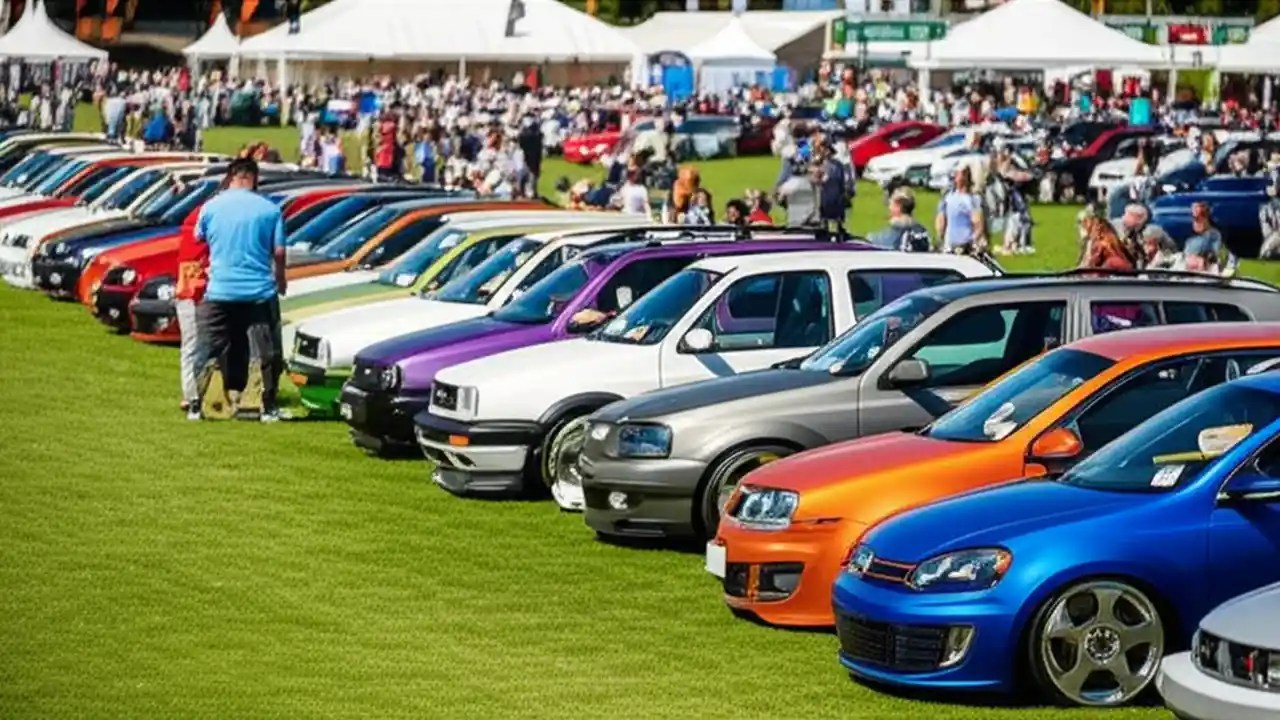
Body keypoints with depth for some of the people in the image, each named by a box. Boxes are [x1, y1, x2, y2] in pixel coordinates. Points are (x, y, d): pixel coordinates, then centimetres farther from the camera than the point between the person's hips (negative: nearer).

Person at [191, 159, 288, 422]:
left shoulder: (211, 207, 2)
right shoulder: (270, 210, -2)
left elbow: (198, 241, 15)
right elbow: (279, 252, -2)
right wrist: (280, 281, 15)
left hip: (219, 291, 1)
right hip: (260, 291, -1)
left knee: (207, 351, 11)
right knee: (267, 352, 8)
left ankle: (196, 404, 9)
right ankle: (269, 407, 8)